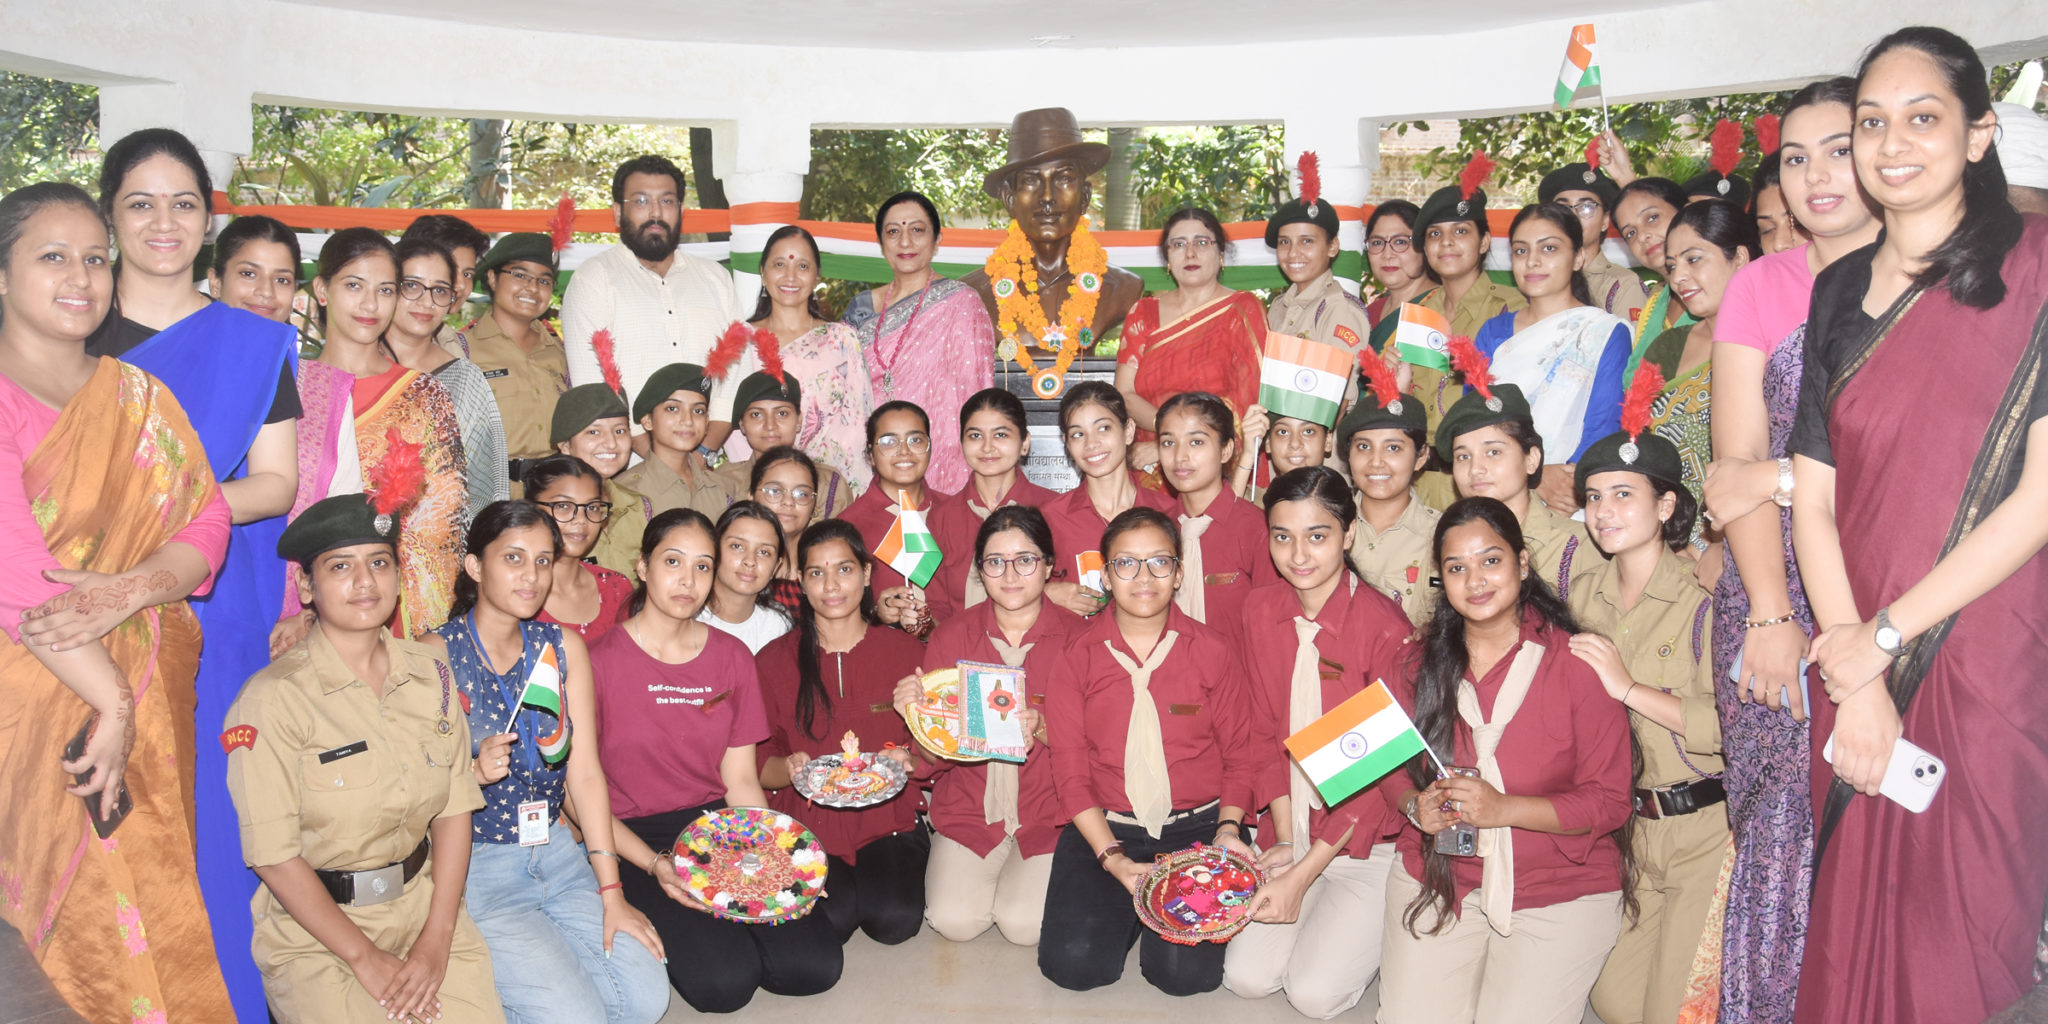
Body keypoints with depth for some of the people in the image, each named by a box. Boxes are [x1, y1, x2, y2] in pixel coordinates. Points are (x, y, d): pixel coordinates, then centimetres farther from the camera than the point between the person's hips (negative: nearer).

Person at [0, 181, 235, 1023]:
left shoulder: (137, 396, 10)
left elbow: (207, 524, 2)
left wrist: (129, 590, -18)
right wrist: (111, 700, -19)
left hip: (148, 693, 4)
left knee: (154, 891, 6)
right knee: (82, 911, 0)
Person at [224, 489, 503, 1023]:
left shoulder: (429, 673, 3)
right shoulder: (274, 699, -12)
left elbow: (453, 809, 3)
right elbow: (273, 855, -13)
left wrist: (437, 938, -6)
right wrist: (363, 956, -12)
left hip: (423, 903, 4)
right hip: (316, 930, -3)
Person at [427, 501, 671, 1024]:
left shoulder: (565, 648, 3)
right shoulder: (437, 655, -10)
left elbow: (586, 772, -1)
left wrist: (611, 893, -5)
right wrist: (472, 772, -29)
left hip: (558, 854, 5)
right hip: (475, 867, -5)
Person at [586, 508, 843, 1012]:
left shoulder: (732, 657, 7)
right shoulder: (600, 661, -7)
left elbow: (740, 779, 7)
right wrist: (655, 866, -19)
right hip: (636, 840, -4)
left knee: (815, 965, -14)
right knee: (725, 981, -24)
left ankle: (708, 926, 11)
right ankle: (667, 933, 7)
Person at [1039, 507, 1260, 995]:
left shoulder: (1212, 651, 1)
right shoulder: (1077, 655, 0)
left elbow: (1242, 755, 5)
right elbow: (1069, 770, -2)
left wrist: (1229, 827, -11)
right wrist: (1111, 857, -12)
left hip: (1198, 825, 0)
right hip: (1103, 826, 1)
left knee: (1185, 971, -18)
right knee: (1072, 963, -17)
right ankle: (1132, 910, 16)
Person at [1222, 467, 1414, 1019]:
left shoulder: (1385, 626, -19)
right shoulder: (1261, 610, -1)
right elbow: (1267, 733, 6)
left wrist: (1305, 871, -16)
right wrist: (1284, 841, -3)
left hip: (1367, 836, -5)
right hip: (1291, 829, 5)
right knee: (1246, 976, -6)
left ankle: (1370, 933, 16)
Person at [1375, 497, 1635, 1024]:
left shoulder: (1576, 662, -10)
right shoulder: (1421, 658, 1)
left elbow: (1609, 801, -9)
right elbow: (1390, 763, 10)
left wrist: (1502, 808, -21)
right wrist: (1415, 804, -12)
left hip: (1560, 890, -2)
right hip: (1439, 876, 3)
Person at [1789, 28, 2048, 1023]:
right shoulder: (1839, 292, 9)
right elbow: (1812, 498, 4)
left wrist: (1885, 636, -11)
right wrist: (1853, 668, -7)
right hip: (1858, 663, 4)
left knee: (1955, 934, 4)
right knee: (1851, 930, 10)